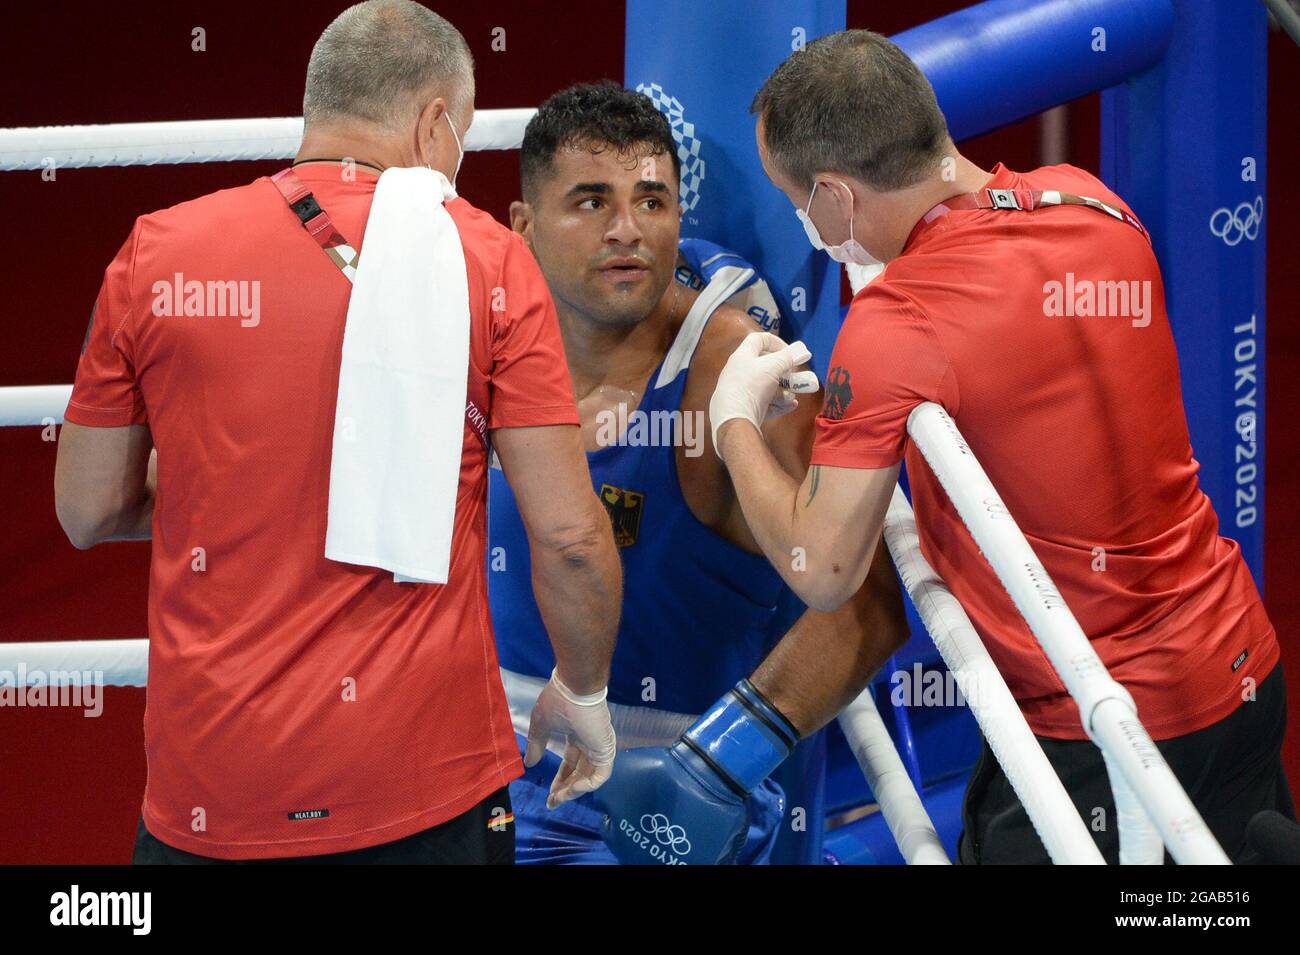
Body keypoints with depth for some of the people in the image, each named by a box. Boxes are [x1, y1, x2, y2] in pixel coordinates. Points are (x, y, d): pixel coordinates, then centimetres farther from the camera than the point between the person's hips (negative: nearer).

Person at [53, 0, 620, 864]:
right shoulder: (487, 258, -4)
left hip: (207, 789, 2)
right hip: (428, 787, -1)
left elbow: (89, 512, 8)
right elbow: (568, 536, -6)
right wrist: (584, 695, 12)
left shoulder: (153, 253, 1)